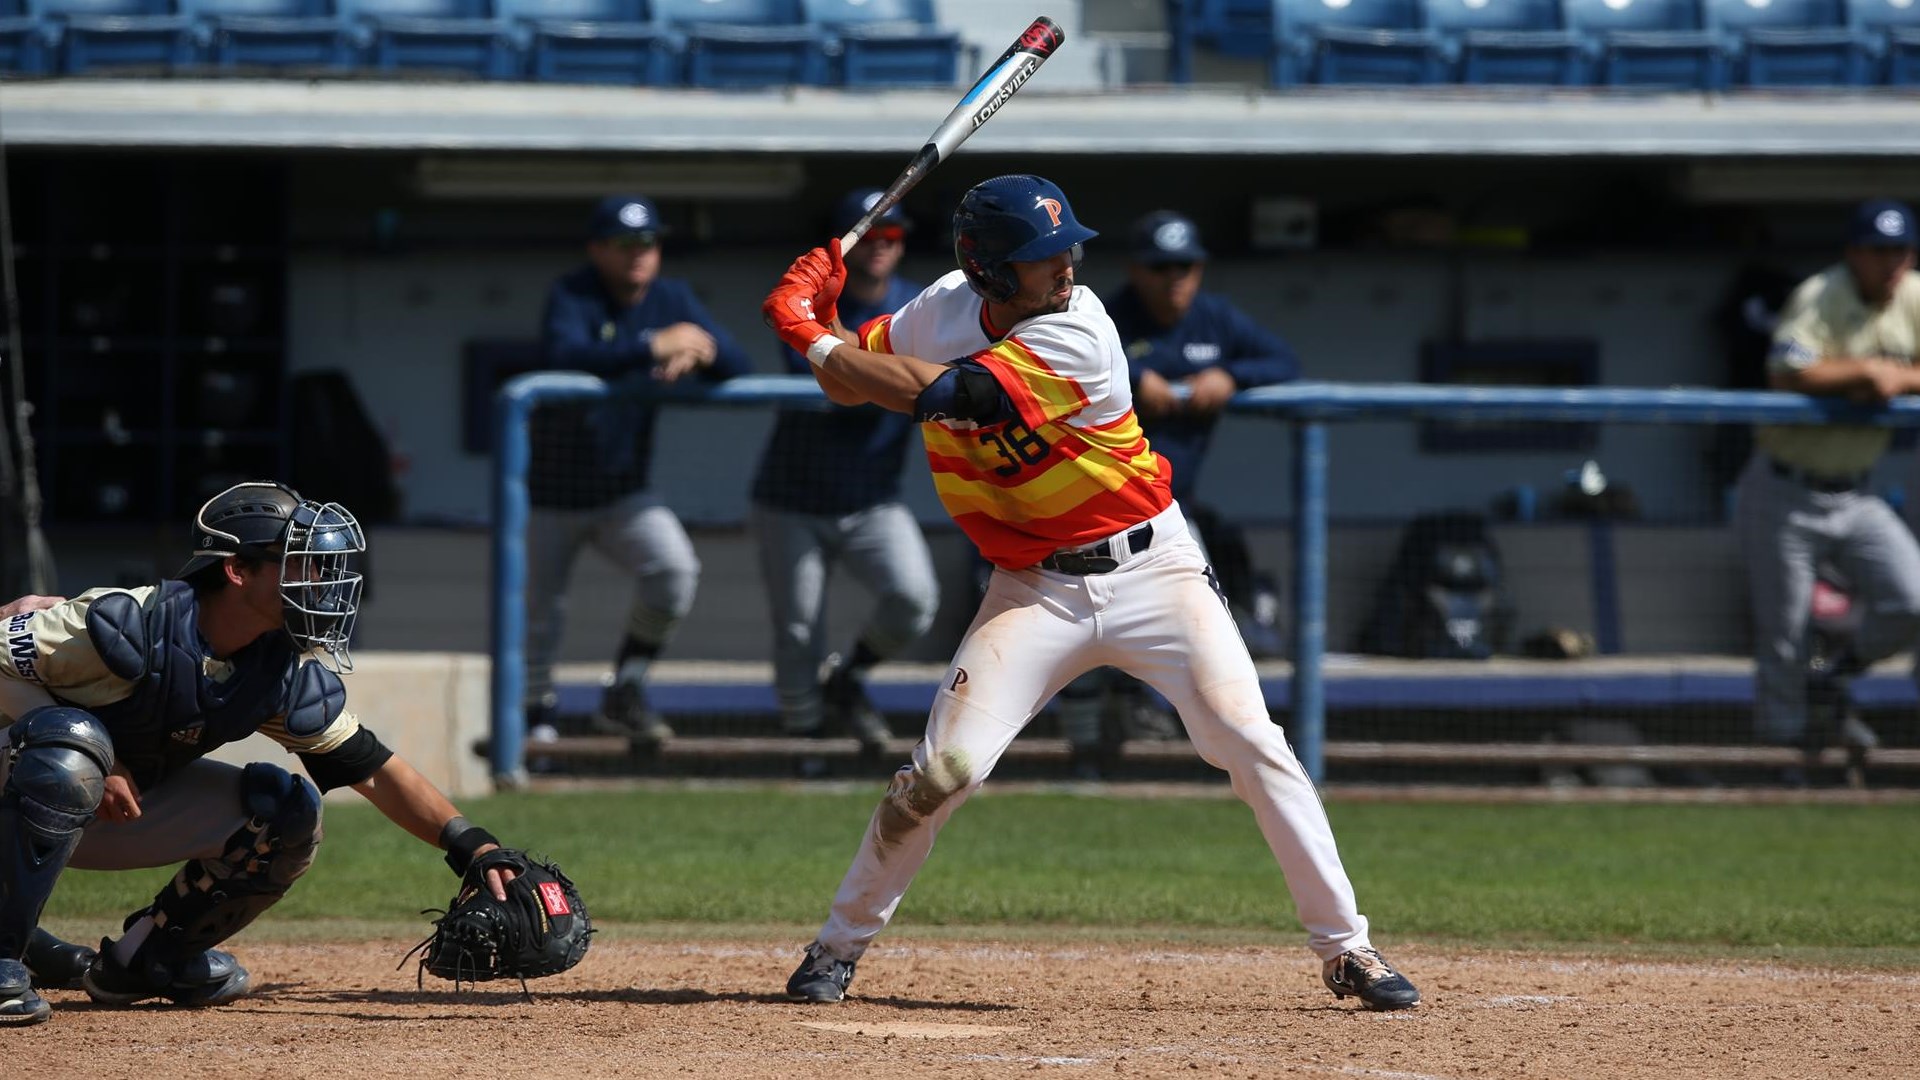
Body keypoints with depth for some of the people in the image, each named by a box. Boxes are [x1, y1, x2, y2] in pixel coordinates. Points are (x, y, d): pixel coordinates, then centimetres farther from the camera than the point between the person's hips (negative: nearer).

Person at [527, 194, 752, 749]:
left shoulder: (671, 299, 1)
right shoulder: (572, 296, -15)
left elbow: (740, 368, -5)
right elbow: (565, 358, -37)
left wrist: (698, 354, -27)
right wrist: (654, 348, -41)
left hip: (623, 494, 3)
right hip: (550, 495, -3)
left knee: (676, 569, -22)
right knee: (538, 622, 0)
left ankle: (626, 692, -6)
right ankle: (537, 711, 26)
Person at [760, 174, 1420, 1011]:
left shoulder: (1076, 333, -22)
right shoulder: (947, 309, -4)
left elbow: (940, 395, -27)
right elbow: (848, 383, 7)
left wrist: (813, 340, -19)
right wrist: (815, 315, -14)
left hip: (1149, 568, -3)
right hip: (1035, 589, 3)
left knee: (1252, 745, -13)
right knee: (944, 768, -10)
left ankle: (1344, 947, -3)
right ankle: (840, 944, 9)